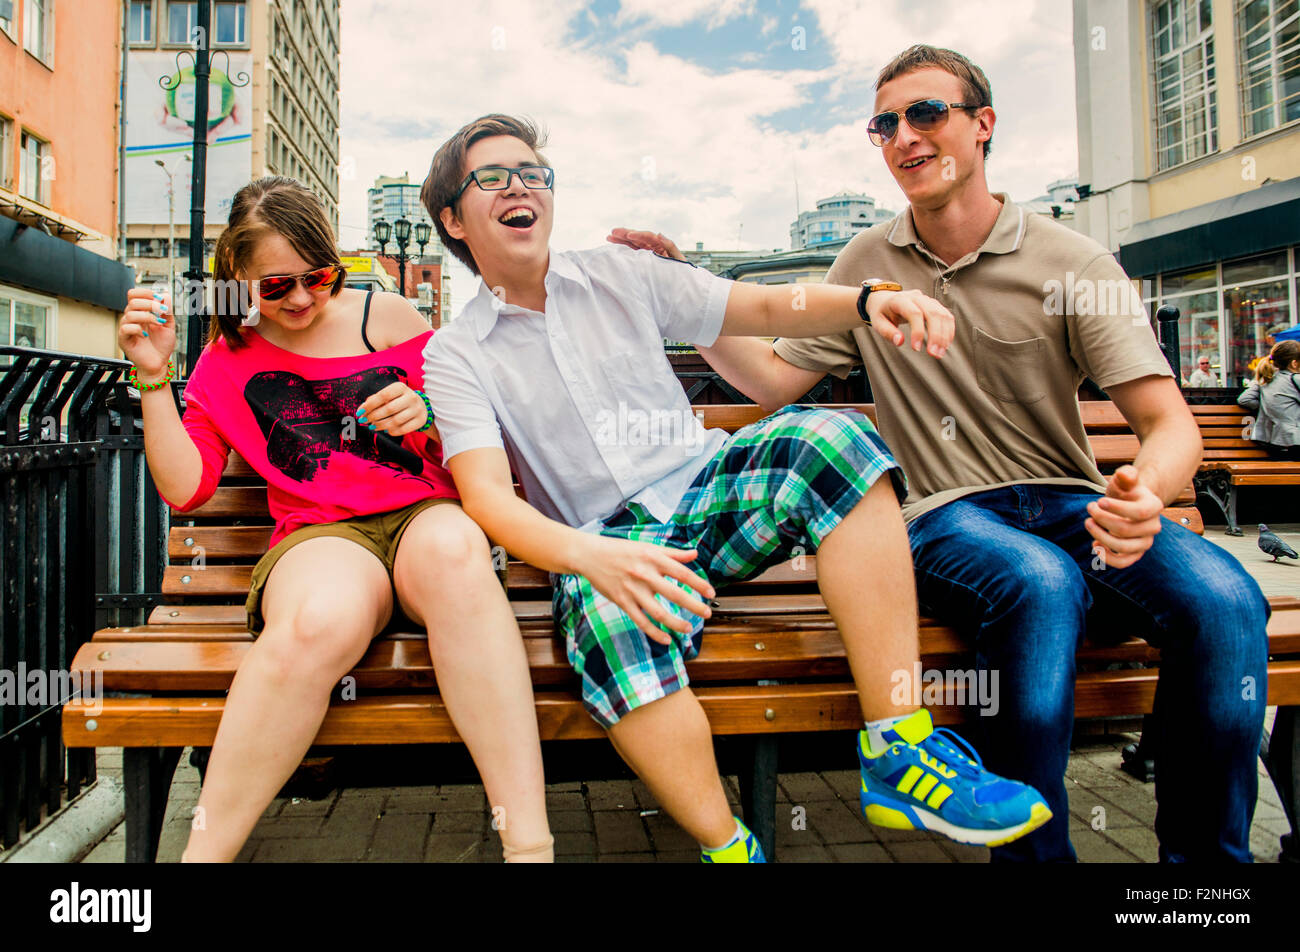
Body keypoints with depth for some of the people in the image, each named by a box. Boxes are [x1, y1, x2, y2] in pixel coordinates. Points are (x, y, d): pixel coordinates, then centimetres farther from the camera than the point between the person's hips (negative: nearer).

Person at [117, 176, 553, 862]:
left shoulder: (389, 318, 12)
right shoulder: (227, 359, 18)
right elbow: (184, 490, 10)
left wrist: (429, 415, -9)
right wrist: (152, 378, 3)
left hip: (423, 515, 0)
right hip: (320, 534, 0)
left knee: (451, 547, -40)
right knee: (322, 618, -39)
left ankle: (529, 844, -42)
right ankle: (203, 851, -23)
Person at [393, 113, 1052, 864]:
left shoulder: (619, 275, 12)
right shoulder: (455, 356, 3)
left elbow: (766, 308, 13)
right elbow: (487, 497, -11)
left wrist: (865, 302, -9)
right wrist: (589, 556, -32)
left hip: (707, 487, 3)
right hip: (607, 541, -3)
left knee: (830, 438, -26)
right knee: (614, 622, -38)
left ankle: (899, 753, -27)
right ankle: (727, 845, -19)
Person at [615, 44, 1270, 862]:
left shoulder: (1073, 264, 3)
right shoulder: (867, 265, 12)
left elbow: (1168, 419, -4)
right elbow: (774, 379, 13)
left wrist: (1146, 492, -27)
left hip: (1069, 503, 1)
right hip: (945, 518, -1)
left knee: (1221, 595, -29)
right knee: (1039, 581, -36)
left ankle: (1204, 854, -8)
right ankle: (1032, 849, -18)